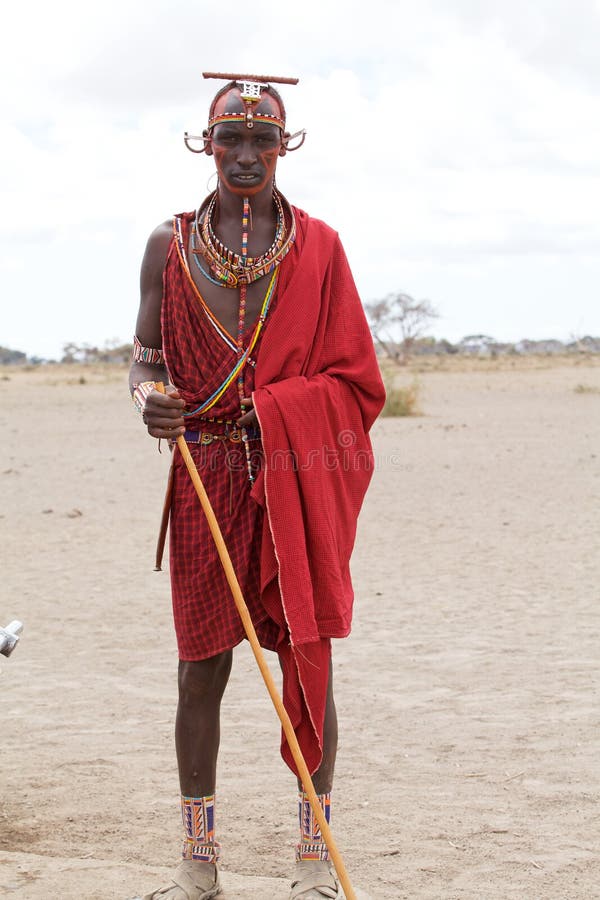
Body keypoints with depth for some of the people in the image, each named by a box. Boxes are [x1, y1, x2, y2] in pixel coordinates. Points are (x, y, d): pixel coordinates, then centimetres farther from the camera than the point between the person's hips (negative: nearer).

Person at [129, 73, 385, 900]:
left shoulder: (318, 248, 5)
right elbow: (145, 358, 7)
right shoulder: (170, 245, 7)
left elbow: (354, 380, 4)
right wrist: (150, 398, -16)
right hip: (206, 480, 1)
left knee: (307, 661, 0)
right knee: (199, 667, 3)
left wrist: (269, 411, -11)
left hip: (300, 480, -1)